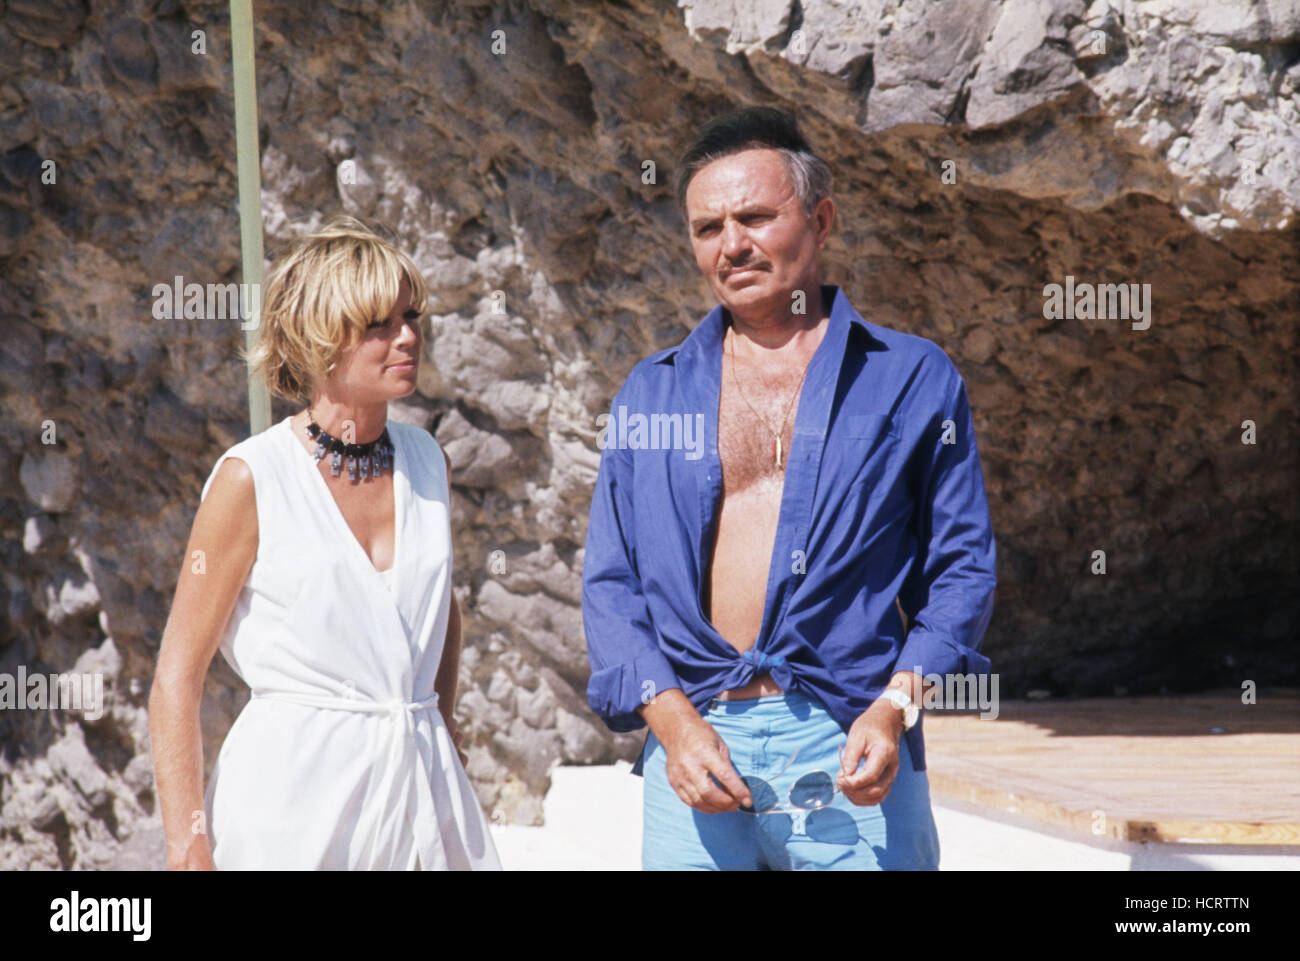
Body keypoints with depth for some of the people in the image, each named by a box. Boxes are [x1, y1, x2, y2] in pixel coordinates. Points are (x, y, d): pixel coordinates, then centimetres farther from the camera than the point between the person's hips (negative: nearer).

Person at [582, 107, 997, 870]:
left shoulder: (913, 379, 8)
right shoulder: (650, 393, 14)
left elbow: (963, 568, 5)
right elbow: (611, 583, 10)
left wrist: (895, 706, -9)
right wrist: (672, 720, -5)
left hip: (849, 756, -2)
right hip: (692, 742, 2)